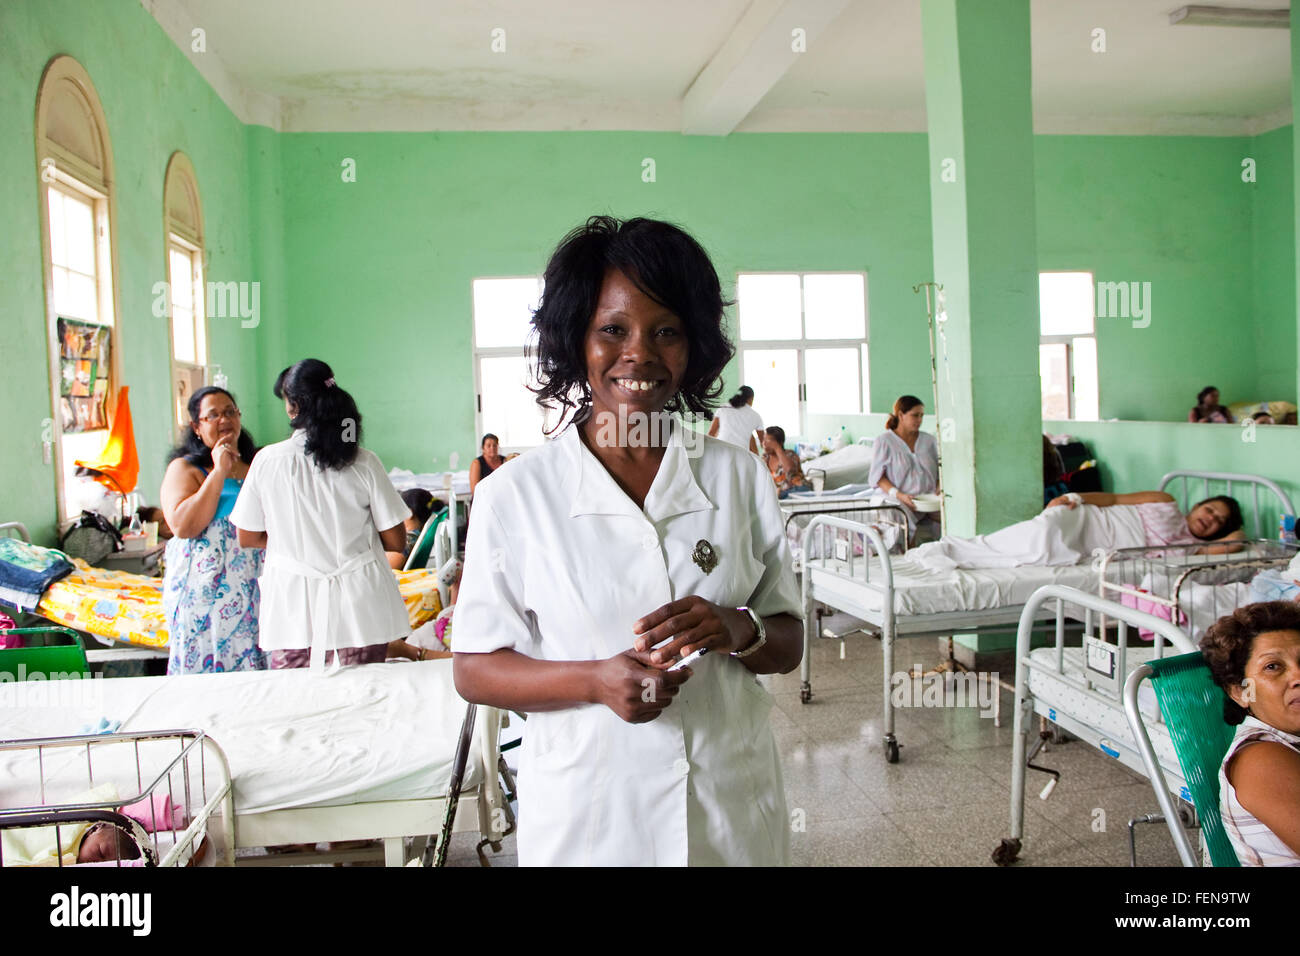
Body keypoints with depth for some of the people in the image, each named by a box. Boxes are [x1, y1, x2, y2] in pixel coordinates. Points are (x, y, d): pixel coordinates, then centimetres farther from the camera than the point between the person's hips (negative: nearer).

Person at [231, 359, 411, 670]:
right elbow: (395, 540, -2)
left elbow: (247, 537, 6)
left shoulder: (268, 460, -4)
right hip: (360, 608, 0)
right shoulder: (363, 462, -5)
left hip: (293, 609, 0)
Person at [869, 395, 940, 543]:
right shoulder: (883, 442, 3)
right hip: (900, 504, -4)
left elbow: (939, 471, 21)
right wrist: (899, 495, -17)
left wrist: (939, 489, -2)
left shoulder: (929, 440, 18)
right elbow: (878, 477, -2)